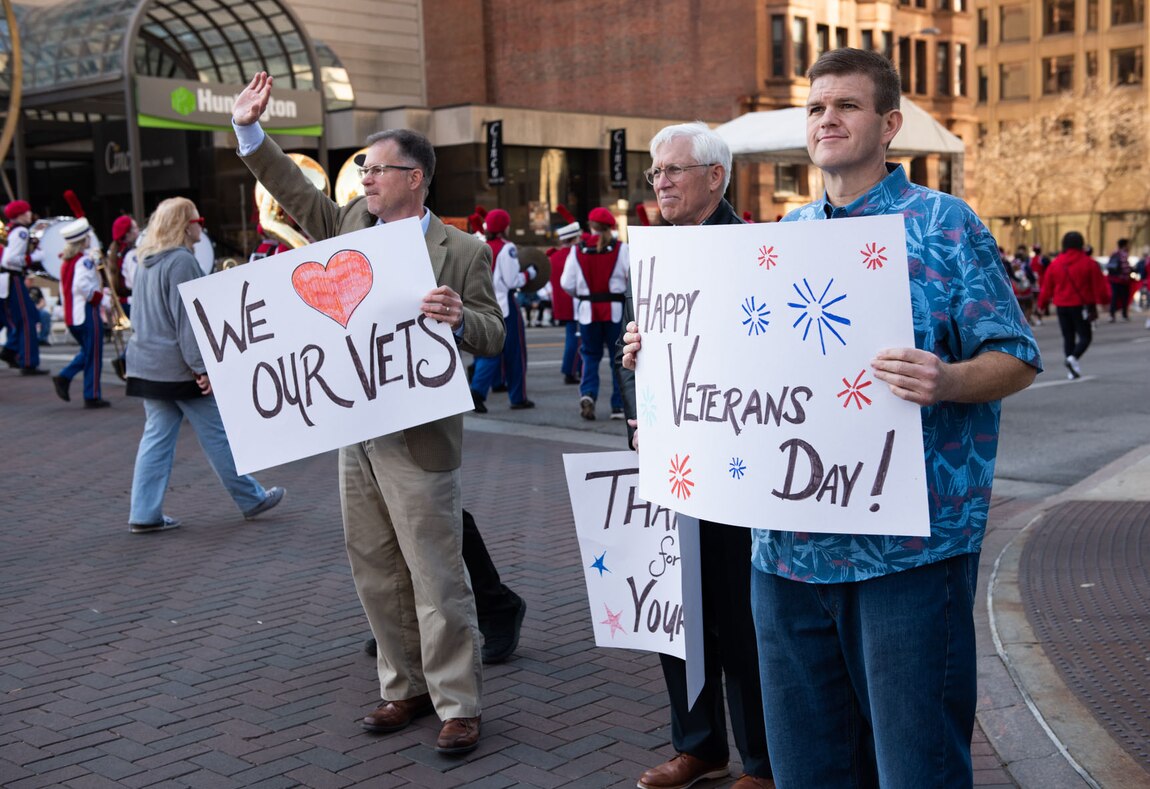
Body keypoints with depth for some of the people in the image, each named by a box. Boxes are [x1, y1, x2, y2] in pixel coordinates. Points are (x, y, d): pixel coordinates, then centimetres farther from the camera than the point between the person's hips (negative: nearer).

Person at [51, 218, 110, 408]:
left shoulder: (66, 260, 12)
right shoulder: (85, 260, -14)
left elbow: (64, 288, 17)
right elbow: (83, 285, -28)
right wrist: (99, 296, -13)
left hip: (70, 314, 8)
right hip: (87, 312, -8)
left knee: (86, 352, 22)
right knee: (93, 355, 2)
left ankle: (64, 378, 5)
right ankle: (92, 397, 5)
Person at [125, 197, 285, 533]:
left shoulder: (147, 263, 13)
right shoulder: (182, 261, -15)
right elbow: (187, 319, -20)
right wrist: (201, 367, -19)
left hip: (147, 365, 9)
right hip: (179, 369, -8)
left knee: (156, 437, 9)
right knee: (218, 435, 3)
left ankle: (145, 514, 6)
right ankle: (251, 499, 14)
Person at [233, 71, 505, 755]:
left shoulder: (462, 251, -7)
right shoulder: (352, 223, 9)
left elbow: (494, 336, -9)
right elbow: (296, 192, 19)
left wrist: (459, 319, -30)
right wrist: (249, 130, 11)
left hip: (418, 440, -7)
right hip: (356, 433, 7)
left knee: (437, 580, -1)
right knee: (376, 573, 15)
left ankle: (459, 705, 10)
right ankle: (407, 686, 29)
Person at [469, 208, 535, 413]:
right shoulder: (507, 249, -12)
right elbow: (512, 281, -14)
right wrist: (528, 274, 2)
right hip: (504, 306, -5)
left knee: (488, 352, 10)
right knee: (514, 353, 8)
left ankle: (477, 390, -10)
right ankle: (518, 398, 15)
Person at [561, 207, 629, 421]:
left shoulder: (578, 250, -2)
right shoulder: (621, 248, -6)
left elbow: (567, 284, -2)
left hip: (588, 309, 1)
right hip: (616, 309, -1)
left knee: (590, 355, 14)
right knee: (618, 357, 9)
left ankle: (587, 393, -9)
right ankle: (619, 405, 9)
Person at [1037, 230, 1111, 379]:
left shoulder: (1055, 263, 2)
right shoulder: (1088, 262, -8)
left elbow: (1047, 286, 6)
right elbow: (1099, 284, -3)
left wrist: (1042, 304, 17)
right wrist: (1104, 299, 11)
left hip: (1061, 306, 4)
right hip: (1081, 305, -3)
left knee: (1068, 337, 10)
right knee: (1085, 336, 4)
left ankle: (1072, 371, 6)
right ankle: (1074, 357, -22)